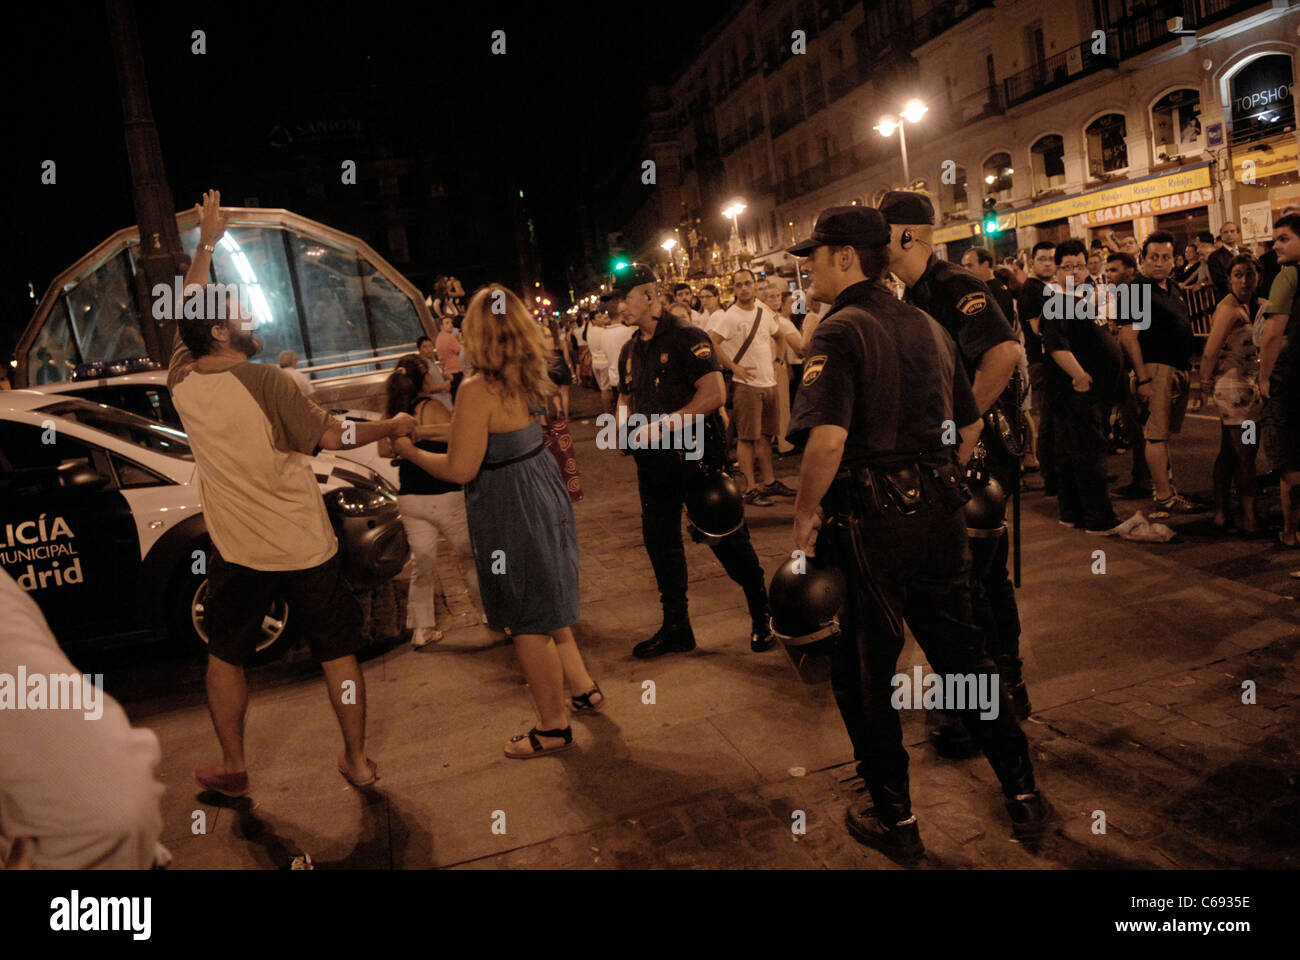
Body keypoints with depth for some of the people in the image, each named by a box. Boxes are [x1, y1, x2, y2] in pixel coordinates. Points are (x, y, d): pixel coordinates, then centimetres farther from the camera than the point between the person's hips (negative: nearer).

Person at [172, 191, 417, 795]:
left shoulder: (182, 381, -2)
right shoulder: (263, 383, -17)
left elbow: (186, 312, 13)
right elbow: (331, 436, -14)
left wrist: (206, 243, 22)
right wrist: (391, 426, 1)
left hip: (235, 552, 4)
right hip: (303, 547, -3)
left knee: (225, 656, 20)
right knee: (338, 653, 11)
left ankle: (232, 768, 29)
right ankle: (357, 760, 21)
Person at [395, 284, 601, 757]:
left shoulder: (478, 390, -24)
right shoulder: (528, 378, 1)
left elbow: (460, 469, -22)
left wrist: (410, 451, -7)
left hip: (509, 509, -8)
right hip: (543, 492, 9)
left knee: (528, 624, 6)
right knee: (547, 605, 26)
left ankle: (553, 726, 21)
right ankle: (582, 686, 38)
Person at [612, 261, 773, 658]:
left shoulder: (686, 337, -11)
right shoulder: (630, 351, 11)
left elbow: (714, 393, -21)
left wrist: (662, 424, -22)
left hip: (695, 455, -7)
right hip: (653, 462, 7)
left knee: (725, 539, 0)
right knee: (660, 543, 12)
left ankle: (762, 615, 21)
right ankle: (675, 628, 27)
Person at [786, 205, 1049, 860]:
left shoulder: (841, 331, -13)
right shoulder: (928, 326, 11)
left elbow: (827, 439, -26)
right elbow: (970, 425, 17)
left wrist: (803, 518, -15)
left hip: (870, 527, -7)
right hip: (940, 517, 7)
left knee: (862, 674, 10)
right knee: (962, 654, 20)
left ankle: (894, 818, 22)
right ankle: (1023, 794, 30)